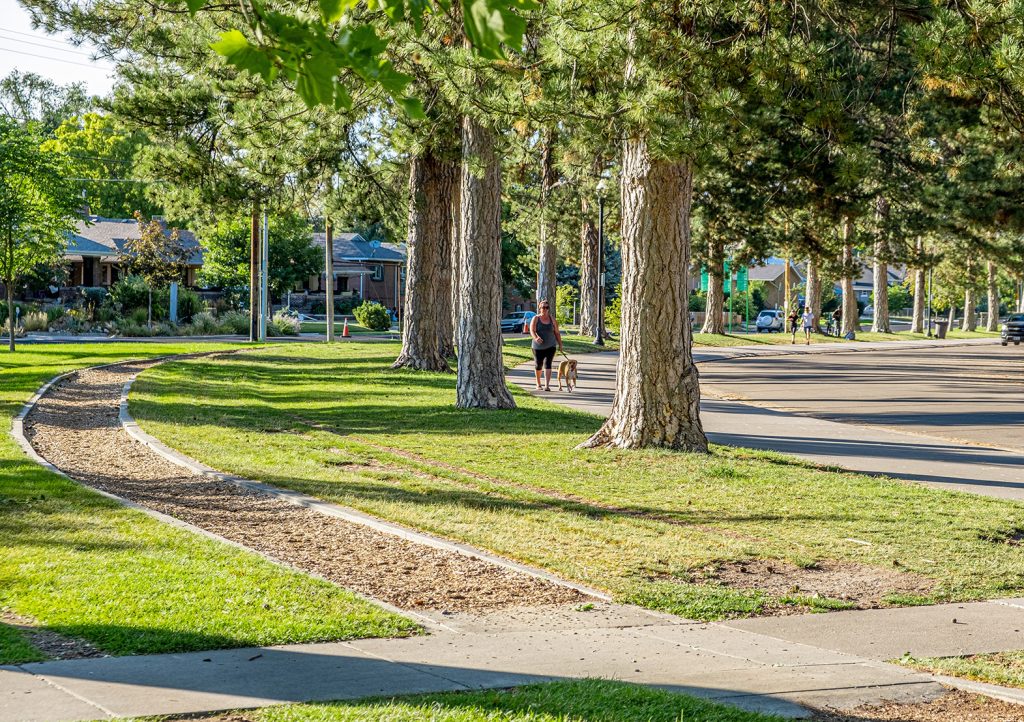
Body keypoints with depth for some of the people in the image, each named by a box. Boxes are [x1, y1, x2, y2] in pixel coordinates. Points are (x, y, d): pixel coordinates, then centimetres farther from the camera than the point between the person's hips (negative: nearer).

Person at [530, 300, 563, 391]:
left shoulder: (552, 319, 4)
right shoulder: (536, 319, -2)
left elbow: (557, 333, 9)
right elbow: (532, 330, -15)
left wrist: (560, 344, 8)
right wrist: (536, 338, -35)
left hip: (550, 346, 0)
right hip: (538, 347, 0)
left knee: (547, 365, -13)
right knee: (538, 365, 10)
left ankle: (547, 385, -22)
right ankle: (538, 384, 32)